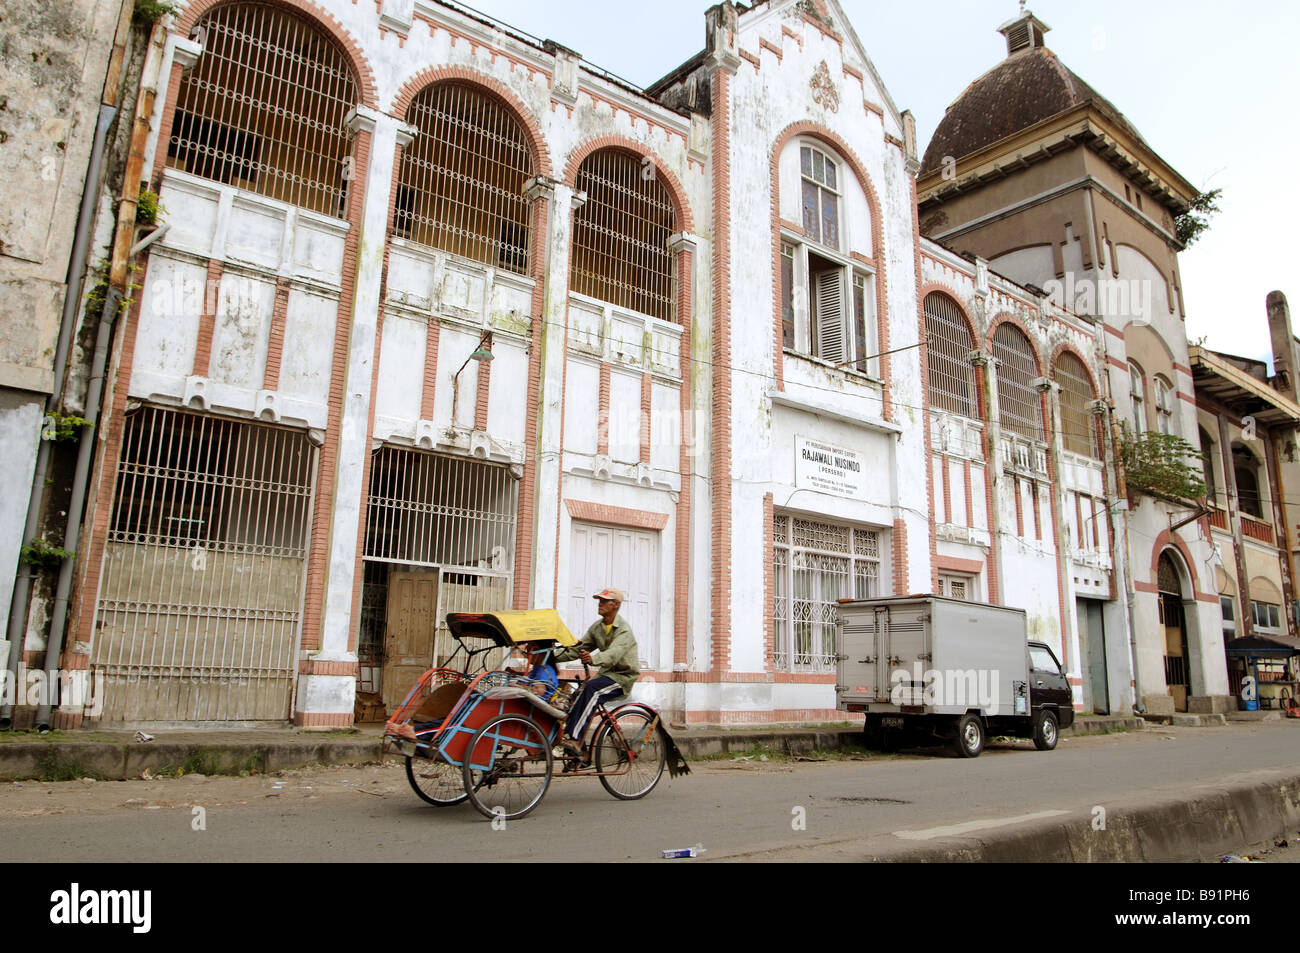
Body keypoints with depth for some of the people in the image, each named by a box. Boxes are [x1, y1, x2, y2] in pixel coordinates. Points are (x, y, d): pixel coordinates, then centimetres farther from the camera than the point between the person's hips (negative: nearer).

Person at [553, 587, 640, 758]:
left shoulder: (624, 629, -16)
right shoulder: (597, 627, 9)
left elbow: (613, 654, -34)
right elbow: (578, 648, 5)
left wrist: (593, 659, -53)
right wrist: (554, 656, -10)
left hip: (623, 676, -7)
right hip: (606, 673, 7)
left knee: (592, 687, -32)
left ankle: (575, 739, -37)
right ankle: (567, 735, -19)